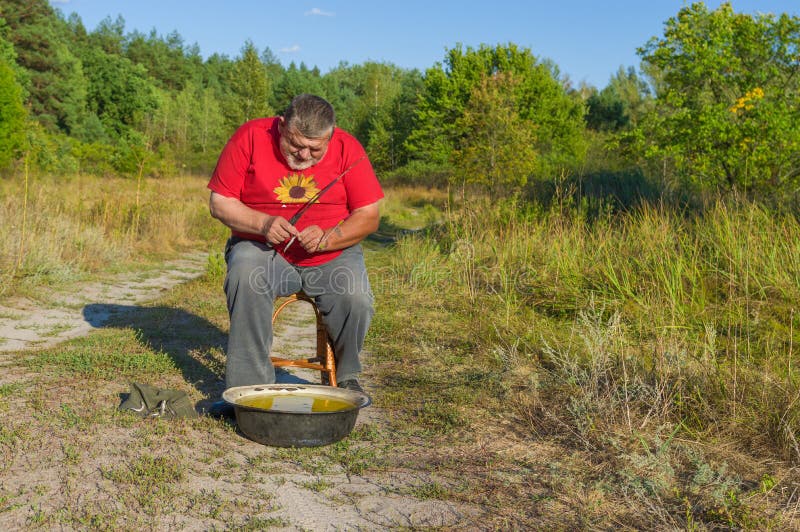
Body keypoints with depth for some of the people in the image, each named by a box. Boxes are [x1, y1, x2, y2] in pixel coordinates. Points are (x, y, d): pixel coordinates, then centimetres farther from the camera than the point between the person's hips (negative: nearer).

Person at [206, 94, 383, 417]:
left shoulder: (347, 148, -6)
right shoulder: (250, 137, -8)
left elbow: (369, 217, -6)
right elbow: (219, 203, -7)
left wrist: (326, 238, -22)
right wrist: (263, 223, -24)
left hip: (332, 255, 1)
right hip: (261, 248, 0)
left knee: (356, 299, -26)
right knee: (246, 278, -33)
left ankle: (347, 377, 5)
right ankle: (249, 387, -21)